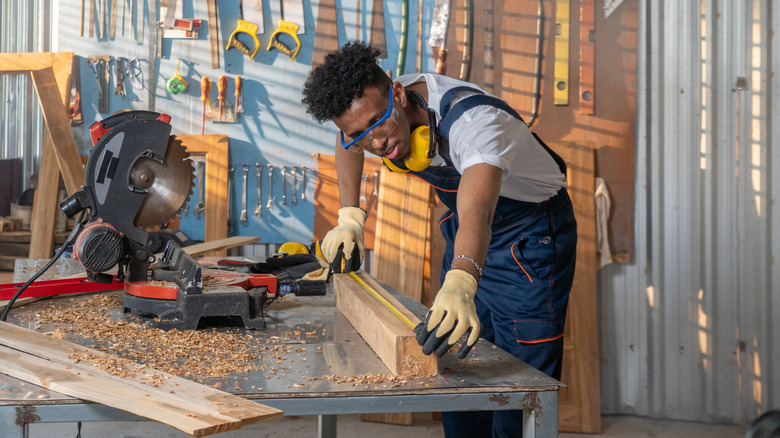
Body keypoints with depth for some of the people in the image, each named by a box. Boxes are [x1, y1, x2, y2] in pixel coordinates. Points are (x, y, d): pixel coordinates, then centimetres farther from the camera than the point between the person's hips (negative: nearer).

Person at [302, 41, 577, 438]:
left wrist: (460, 284, -72)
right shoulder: (369, 108, -14)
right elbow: (347, 143, 12)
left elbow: (476, 213, -55)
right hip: (463, 230, 7)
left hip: (530, 233, -7)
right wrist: (349, 218, 3)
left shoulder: (472, 120, -37)